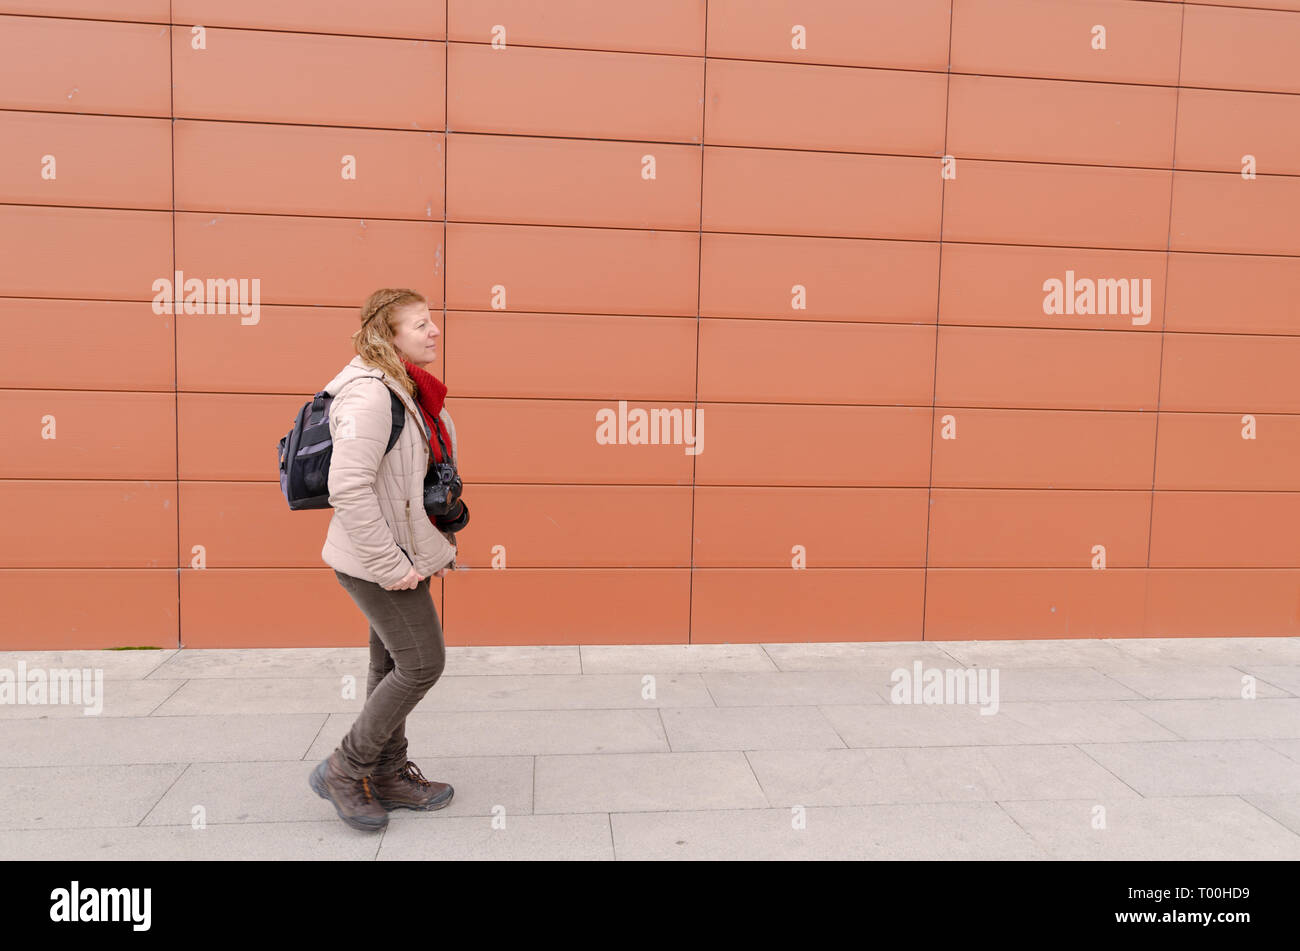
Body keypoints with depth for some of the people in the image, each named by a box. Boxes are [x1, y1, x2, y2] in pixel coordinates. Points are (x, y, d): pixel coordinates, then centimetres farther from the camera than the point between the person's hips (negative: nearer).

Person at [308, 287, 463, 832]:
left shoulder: (410, 392, 10)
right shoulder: (370, 394, -21)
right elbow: (348, 488, -28)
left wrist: (435, 546, 15)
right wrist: (390, 566, -24)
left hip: (403, 554, 10)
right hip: (376, 560, -10)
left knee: (393, 665, 16)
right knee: (423, 662, -3)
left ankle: (388, 777, 30)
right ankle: (343, 771, 12)